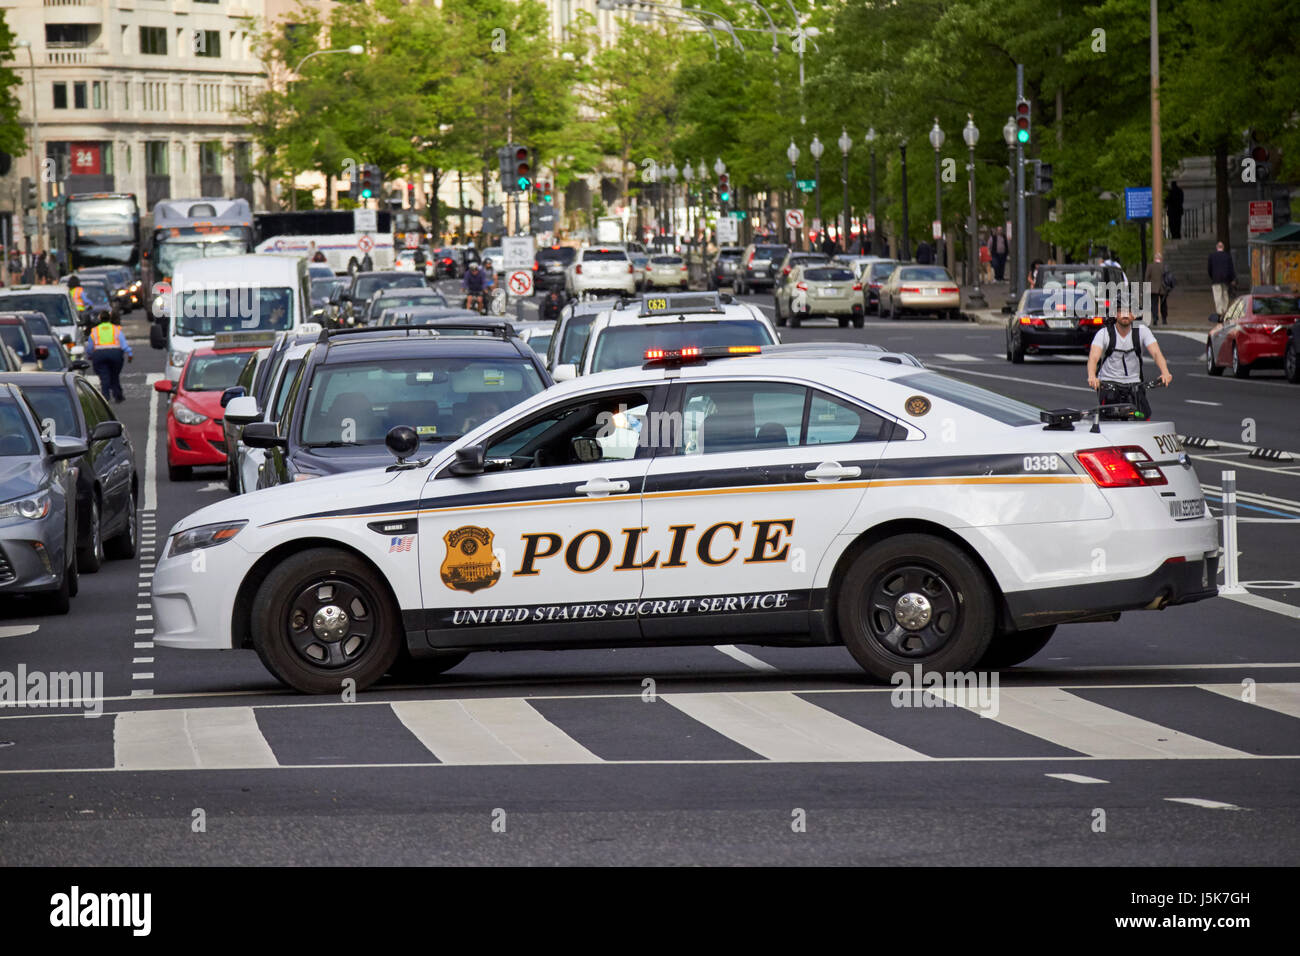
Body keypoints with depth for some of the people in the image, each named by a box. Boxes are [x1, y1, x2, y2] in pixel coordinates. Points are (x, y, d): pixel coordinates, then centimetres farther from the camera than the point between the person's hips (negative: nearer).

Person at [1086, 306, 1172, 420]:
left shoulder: (1142, 331, -2)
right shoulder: (1104, 333, -8)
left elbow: (1156, 353, -14)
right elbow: (1093, 357, -22)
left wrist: (1165, 372, -34)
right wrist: (1092, 376, -43)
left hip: (1133, 384, 2)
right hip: (1109, 383, -2)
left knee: (1144, 417, -12)